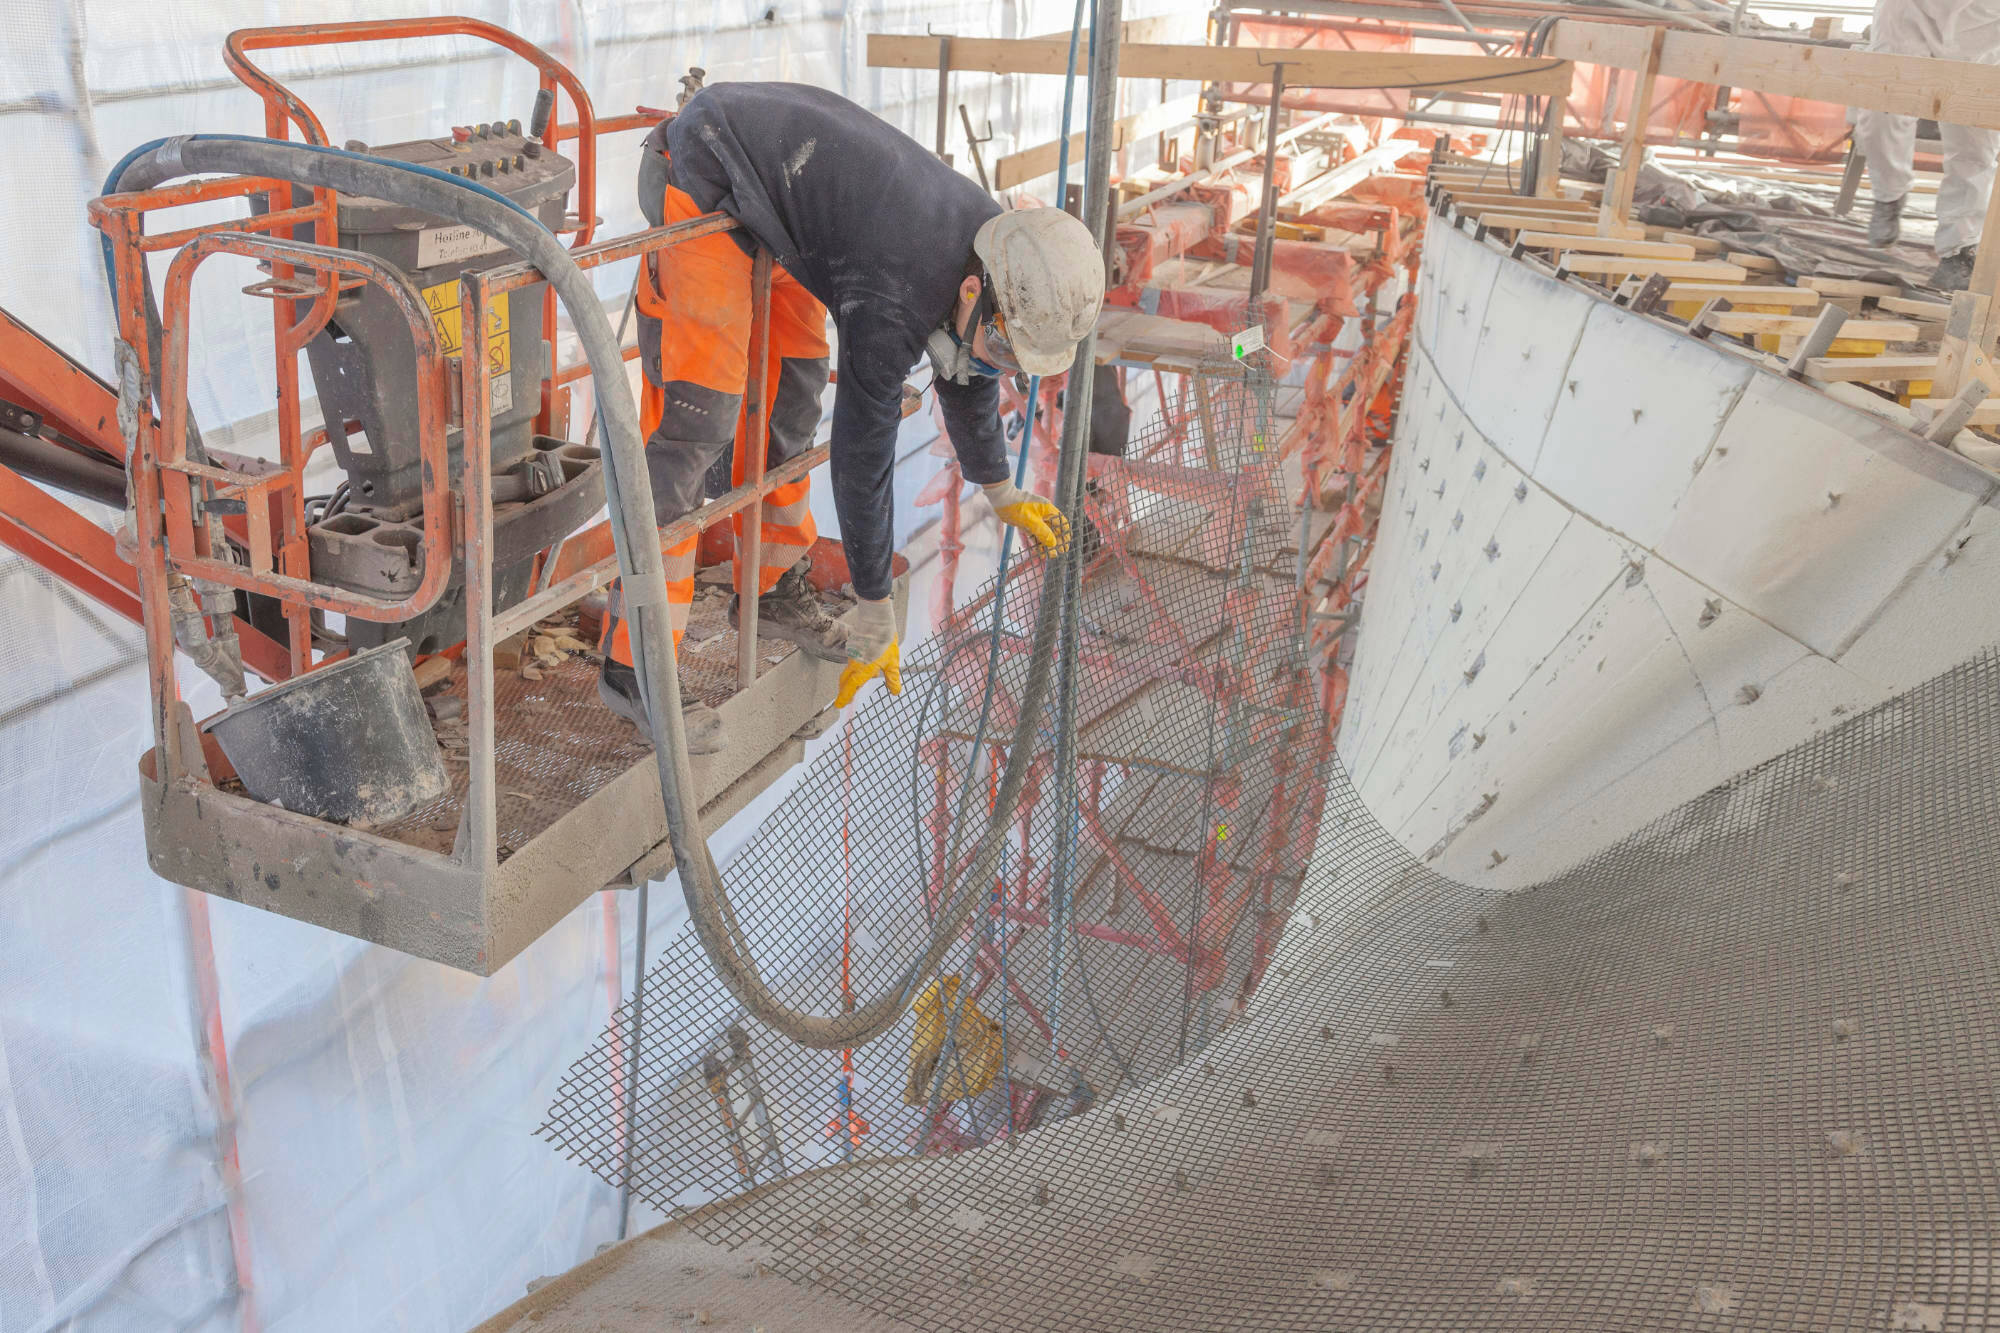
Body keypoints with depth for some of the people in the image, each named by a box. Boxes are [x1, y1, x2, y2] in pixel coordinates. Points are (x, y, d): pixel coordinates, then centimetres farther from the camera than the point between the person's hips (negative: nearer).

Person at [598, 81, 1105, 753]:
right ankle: (633, 663, -11)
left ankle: (774, 590, 28)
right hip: (705, 174, -9)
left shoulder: (991, 234, -5)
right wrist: (876, 620, -13)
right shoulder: (895, 303, -31)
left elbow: (965, 374, 14)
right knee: (697, 419, -14)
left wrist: (1004, 496, 26)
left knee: (793, 393, 13)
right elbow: (862, 456, -23)